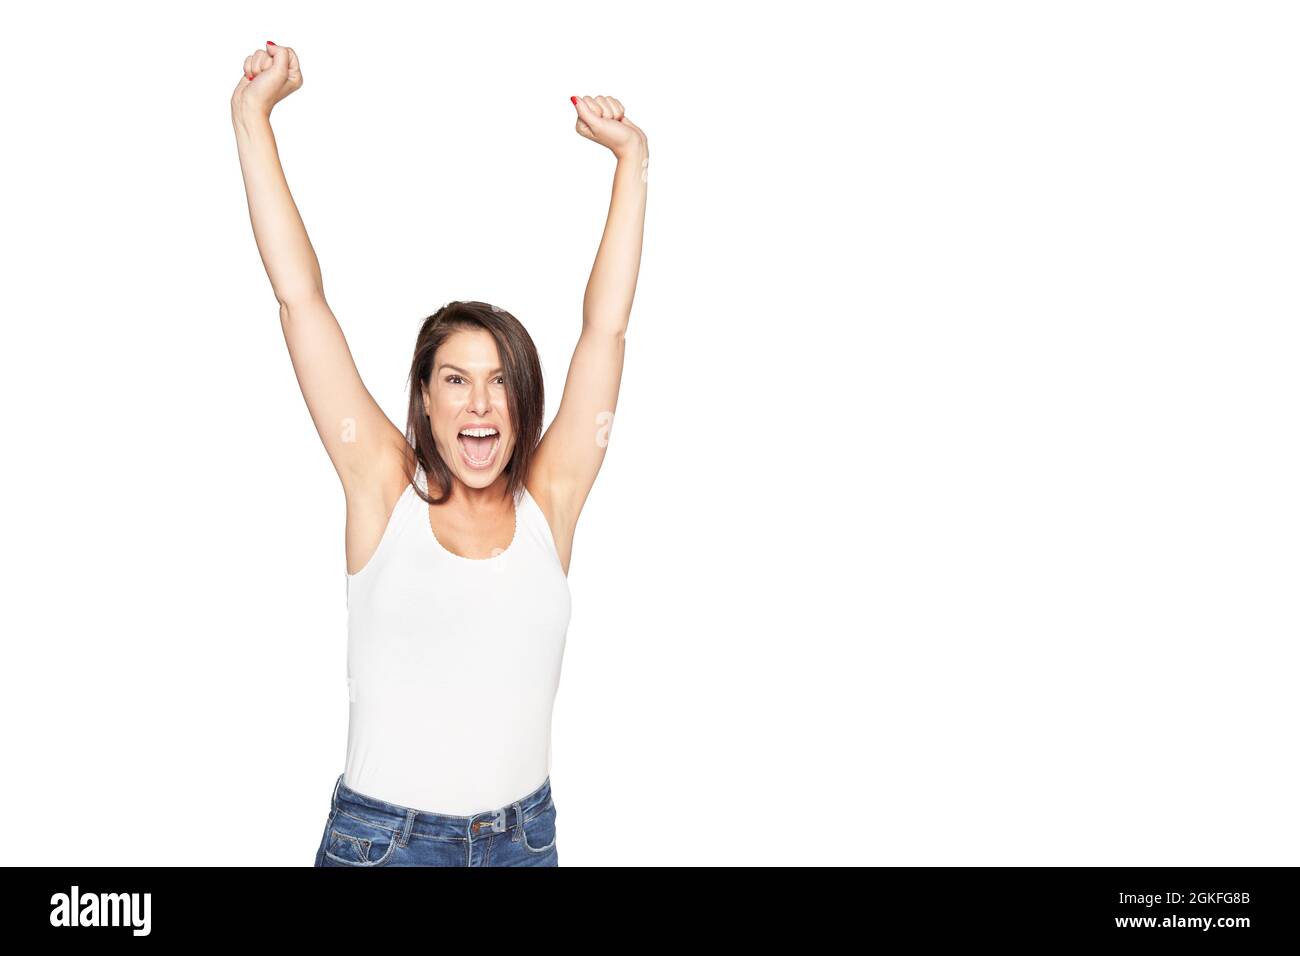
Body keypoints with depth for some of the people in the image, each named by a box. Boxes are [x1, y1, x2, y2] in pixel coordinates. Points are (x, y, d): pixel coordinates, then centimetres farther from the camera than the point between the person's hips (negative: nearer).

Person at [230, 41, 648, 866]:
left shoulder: (549, 502, -2)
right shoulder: (385, 488, -6)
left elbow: (606, 328, -2)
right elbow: (301, 299, -6)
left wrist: (631, 159, 0)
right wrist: (254, 118, -5)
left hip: (524, 836, 2)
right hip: (378, 837, -2)